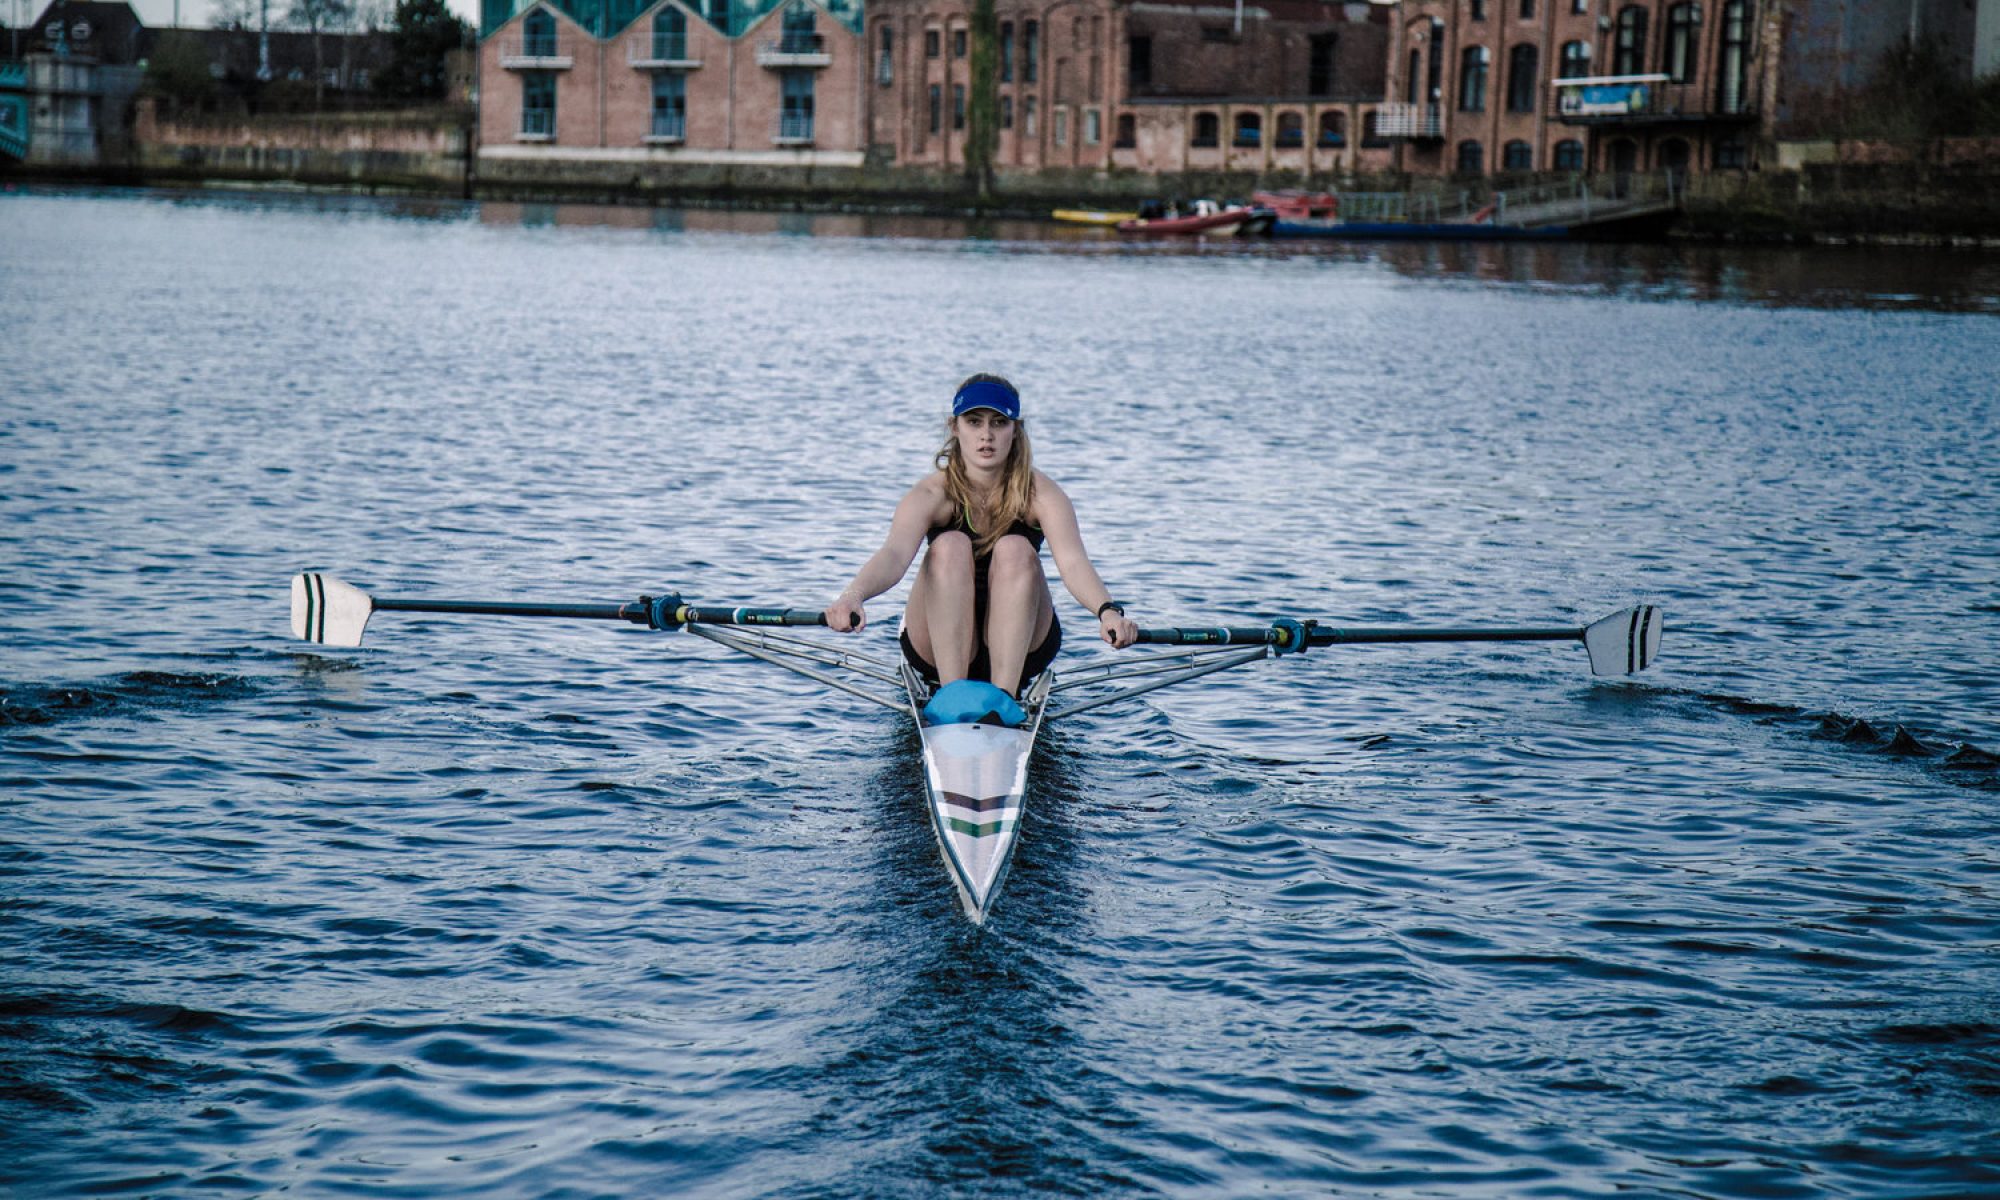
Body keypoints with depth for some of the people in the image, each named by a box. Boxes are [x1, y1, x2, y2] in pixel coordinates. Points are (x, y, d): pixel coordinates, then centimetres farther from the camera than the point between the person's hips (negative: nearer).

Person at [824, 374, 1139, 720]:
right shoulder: (933, 493, -12)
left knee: (1014, 551, -26)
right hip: (940, 650, 0)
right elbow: (895, 555, -31)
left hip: (1020, 648, 0)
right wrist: (853, 595, -54)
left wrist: (1109, 611, -49)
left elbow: (1073, 563, -27)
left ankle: (1004, 696, -35)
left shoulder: (1039, 493, -10)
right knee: (951, 547, -26)